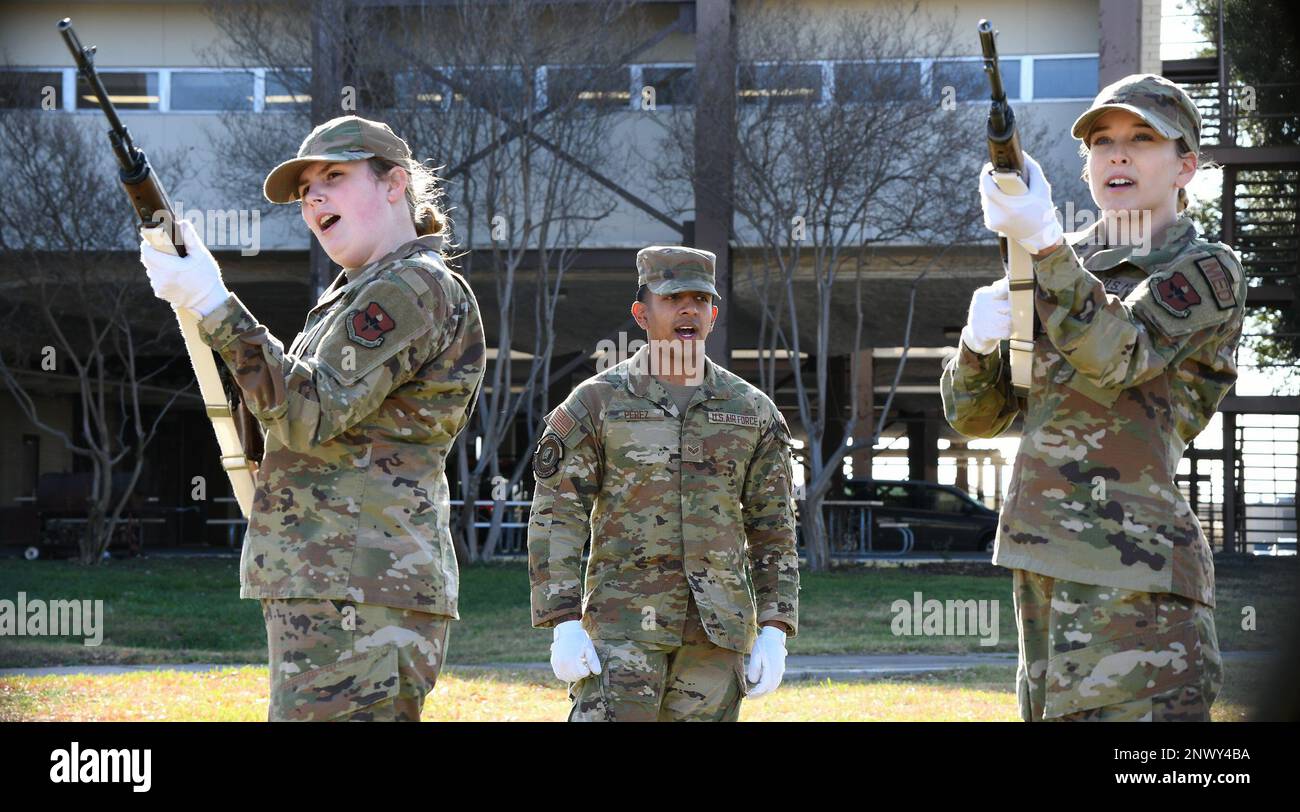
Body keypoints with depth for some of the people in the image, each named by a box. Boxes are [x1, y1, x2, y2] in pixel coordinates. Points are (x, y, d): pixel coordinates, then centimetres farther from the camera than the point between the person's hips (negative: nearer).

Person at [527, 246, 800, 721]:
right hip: (626, 623, -3)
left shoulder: (753, 412, 7)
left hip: (718, 628, 3)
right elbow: (555, 520, -4)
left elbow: (773, 532, 10)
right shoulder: (595, 404, -1)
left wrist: (775, 633, 1)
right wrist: (565, 624, -13)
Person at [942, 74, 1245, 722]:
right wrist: (978, 338, -8)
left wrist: (1043, 241, -30)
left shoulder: (1207, 271, -1)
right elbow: (976, 415, 14)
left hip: (1129, 568, -7)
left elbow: (1117, 356, -19)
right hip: (1041, 560, 7)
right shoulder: (1064, 266, 17)